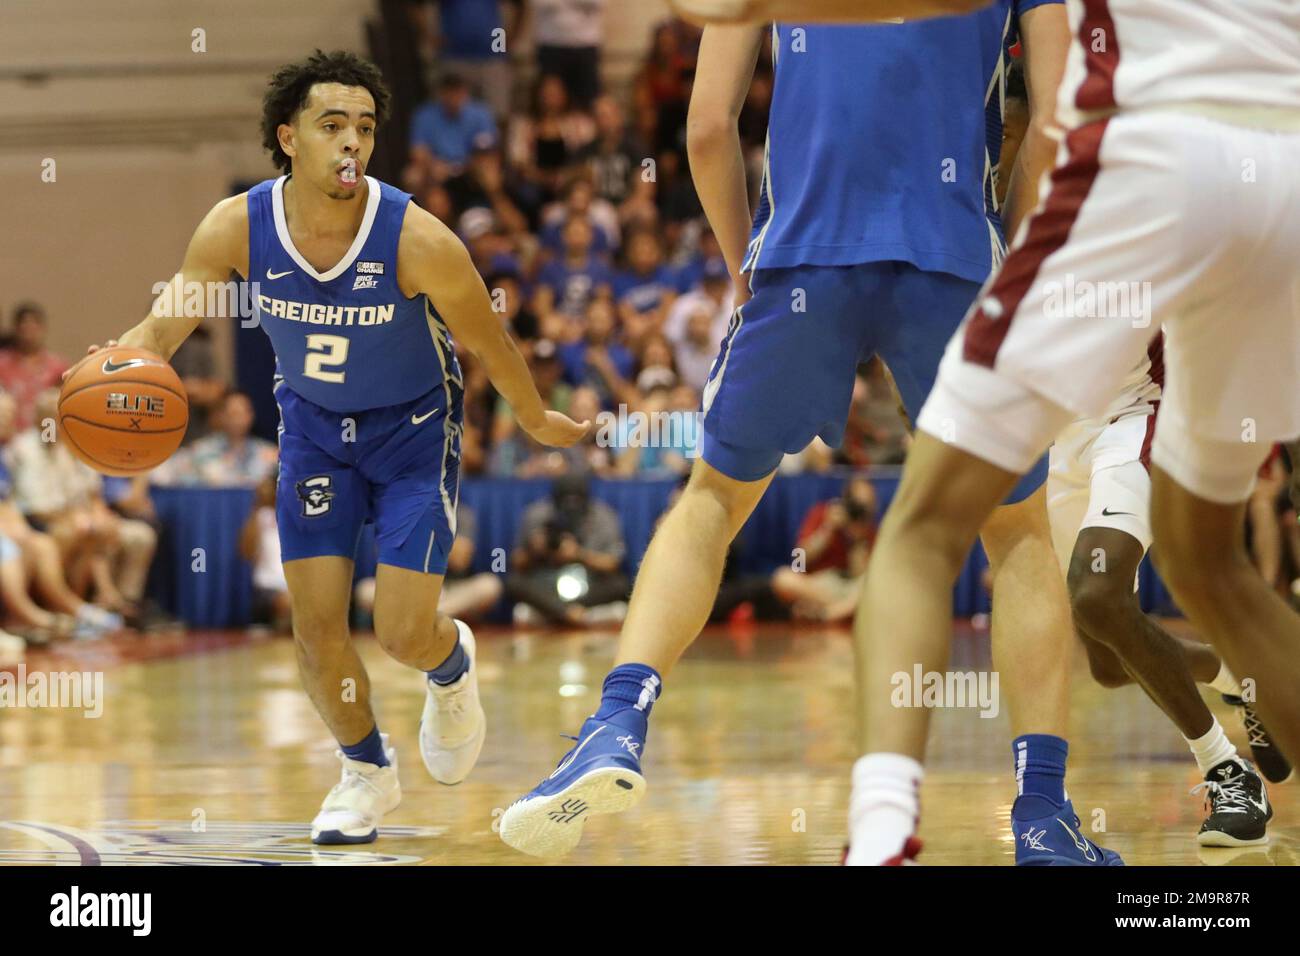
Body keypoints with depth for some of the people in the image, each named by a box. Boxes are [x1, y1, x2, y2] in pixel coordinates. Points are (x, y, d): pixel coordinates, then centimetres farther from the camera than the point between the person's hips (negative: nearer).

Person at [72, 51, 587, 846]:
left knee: (404, 631, -9)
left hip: (414, 427, -3)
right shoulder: (238, 227, -22)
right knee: (317, 623, -2)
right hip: (312, 423, 3)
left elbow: (490, 343, -13)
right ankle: (367, 770, 25)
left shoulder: (417, 241, -29)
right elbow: (164, 325, -19)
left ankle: (453, 667, 31)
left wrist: (539, 422, 3)